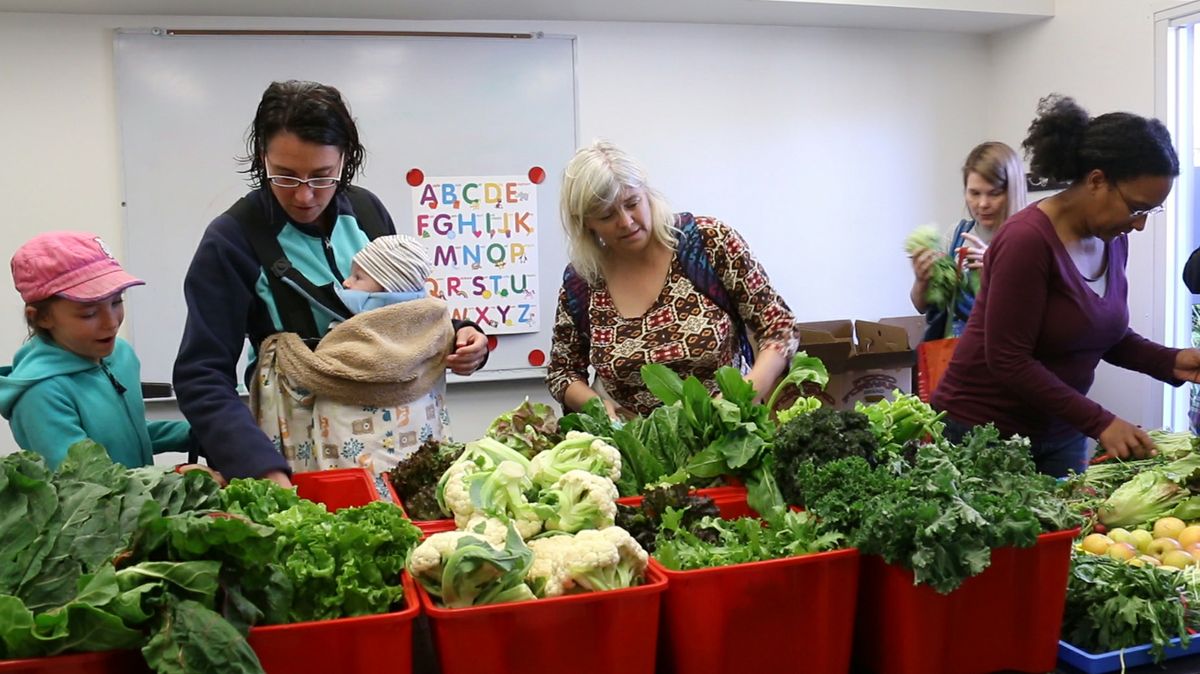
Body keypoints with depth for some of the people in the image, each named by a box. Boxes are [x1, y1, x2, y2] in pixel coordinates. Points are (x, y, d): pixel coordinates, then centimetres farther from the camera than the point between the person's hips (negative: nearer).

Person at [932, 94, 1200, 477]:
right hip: (983, 428, -7)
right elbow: (1009, 361, -24)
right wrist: (1099, 423, -23)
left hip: (1059, 432, 7)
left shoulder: (1113, 241, 2)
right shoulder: (1028, 240, -23)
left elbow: (1106, 333, 14)